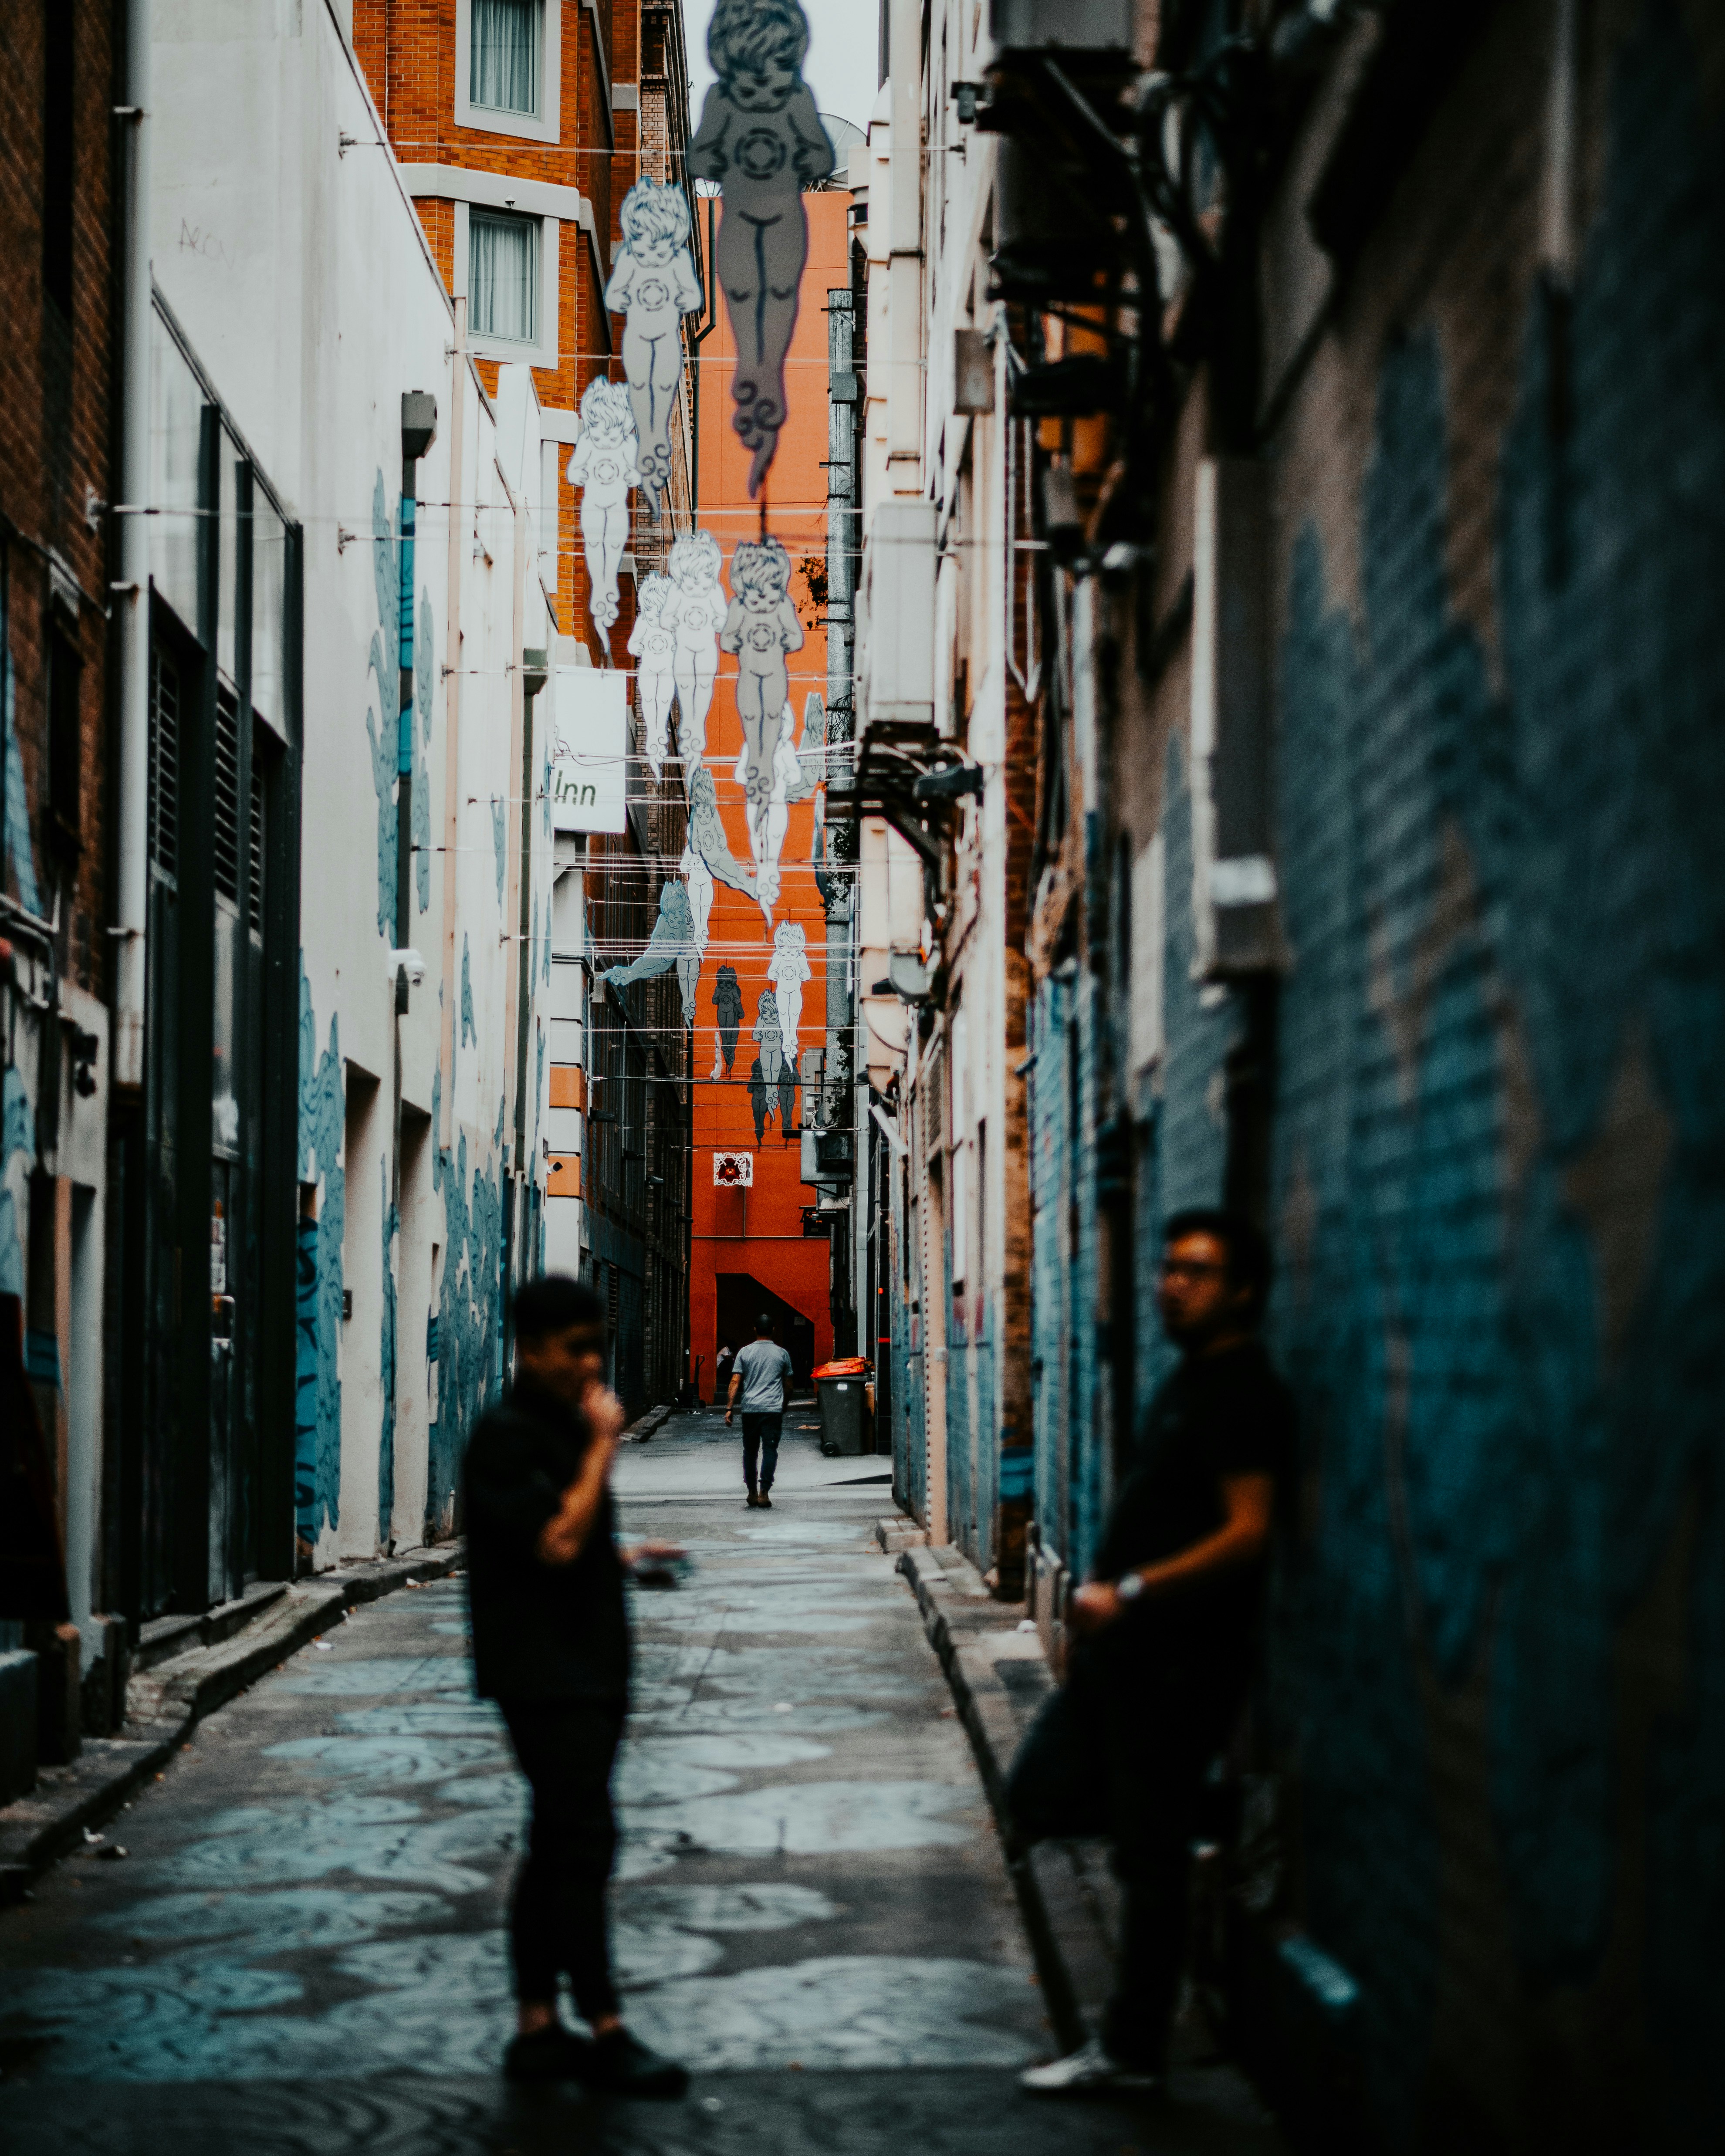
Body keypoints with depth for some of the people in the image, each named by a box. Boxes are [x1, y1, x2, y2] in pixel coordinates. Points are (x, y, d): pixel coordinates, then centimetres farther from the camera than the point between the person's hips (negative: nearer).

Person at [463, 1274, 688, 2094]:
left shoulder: (569, 1426, 16)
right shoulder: (504, 1435, -13)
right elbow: (557, 1541, -23)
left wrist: (625, 1557, 12)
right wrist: (604, 1445, -17)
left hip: (586, 1669, 10)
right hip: (542, 1673, -10)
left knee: (558, 1847, 10)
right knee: (584, 1841, -11)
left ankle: (537, 2028, 15)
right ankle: (604, 2030, -8)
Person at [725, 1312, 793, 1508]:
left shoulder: (745, 1352, 4)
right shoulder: (782, 1354, 5)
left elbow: (735, 1382, -1)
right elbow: (788, 1385, 13)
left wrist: (730, 1408, 0)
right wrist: (784, 1404, 29)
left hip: (750, 1409, 1)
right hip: (773, 1409, -1)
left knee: (750, 1451, 14)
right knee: (770, 1450, -3)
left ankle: (752, 1492, 21)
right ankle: (764, 1493, -14)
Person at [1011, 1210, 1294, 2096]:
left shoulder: (1244, 1394, -16)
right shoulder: (1188, 1377, 14)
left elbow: (1247, 1533, -24)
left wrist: (1129, 1595, -23)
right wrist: (1100, 1585, 10)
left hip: (1181, 1659, -10)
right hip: (1122, 1651, 10)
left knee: (1150, 1858, -1)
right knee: (1039, 1797, 14)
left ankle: (1132, 2052, 9)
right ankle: (1206, 1823, 23)